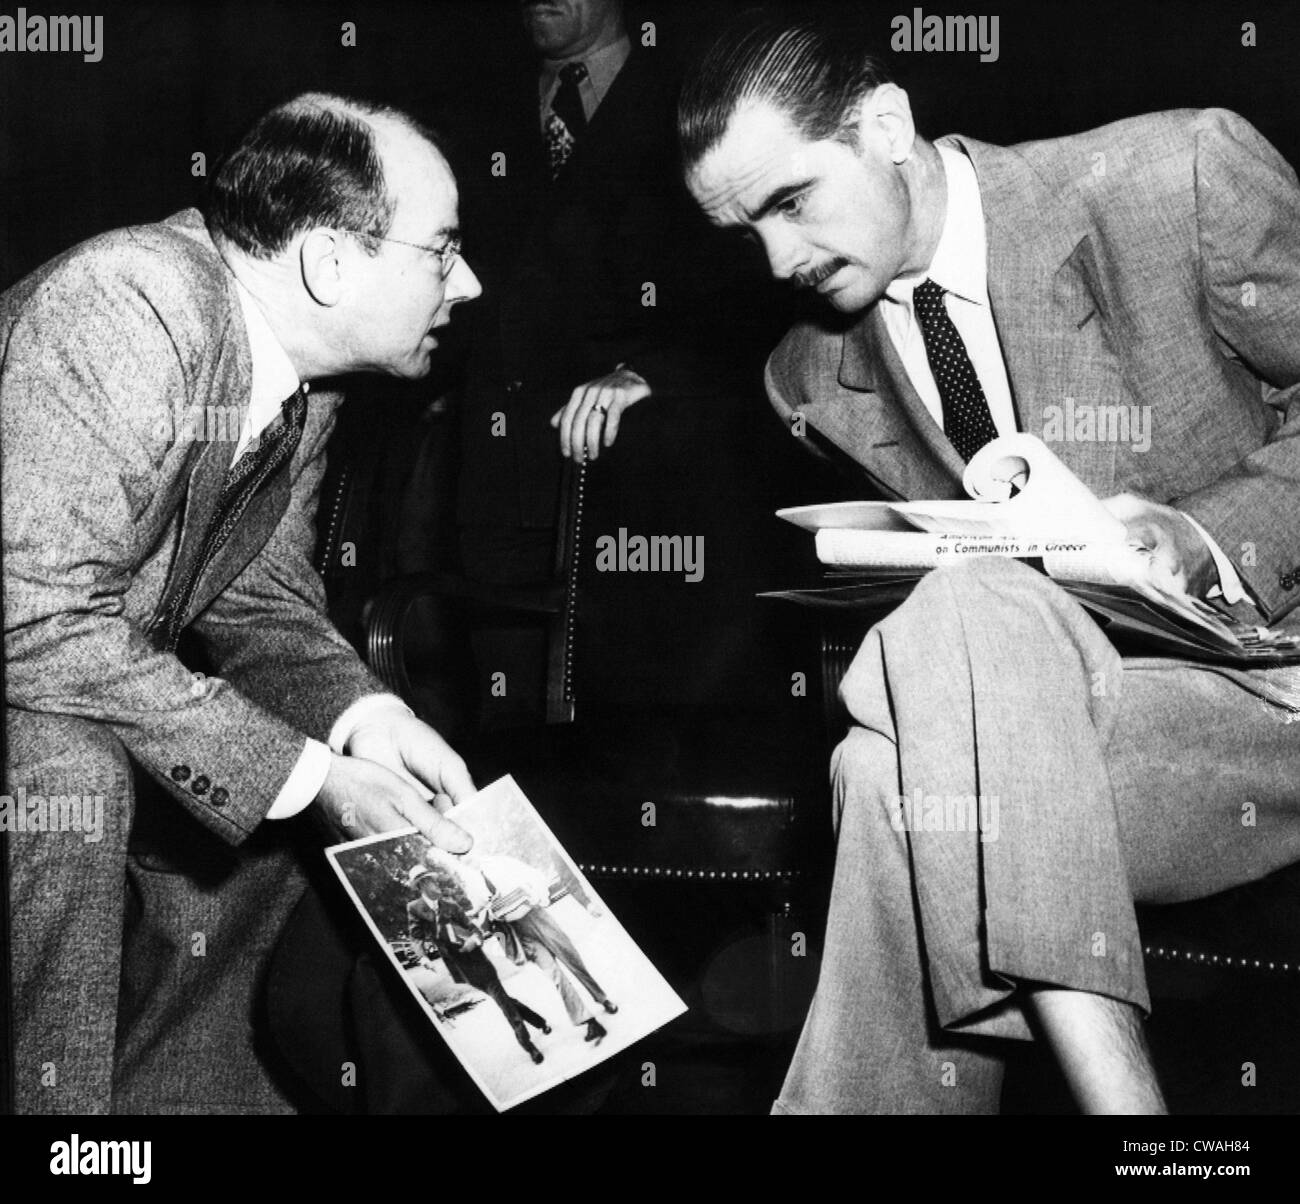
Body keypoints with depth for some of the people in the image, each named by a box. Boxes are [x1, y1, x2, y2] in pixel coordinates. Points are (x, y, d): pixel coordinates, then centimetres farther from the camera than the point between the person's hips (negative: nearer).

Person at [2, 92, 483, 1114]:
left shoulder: (308, 370, -4)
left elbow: (260, 593, 5)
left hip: (95, 677, 9)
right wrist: (309, 775, -31)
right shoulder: (122, 308, -30)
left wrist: (361, 714, -16)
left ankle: (175, 1080, 19)